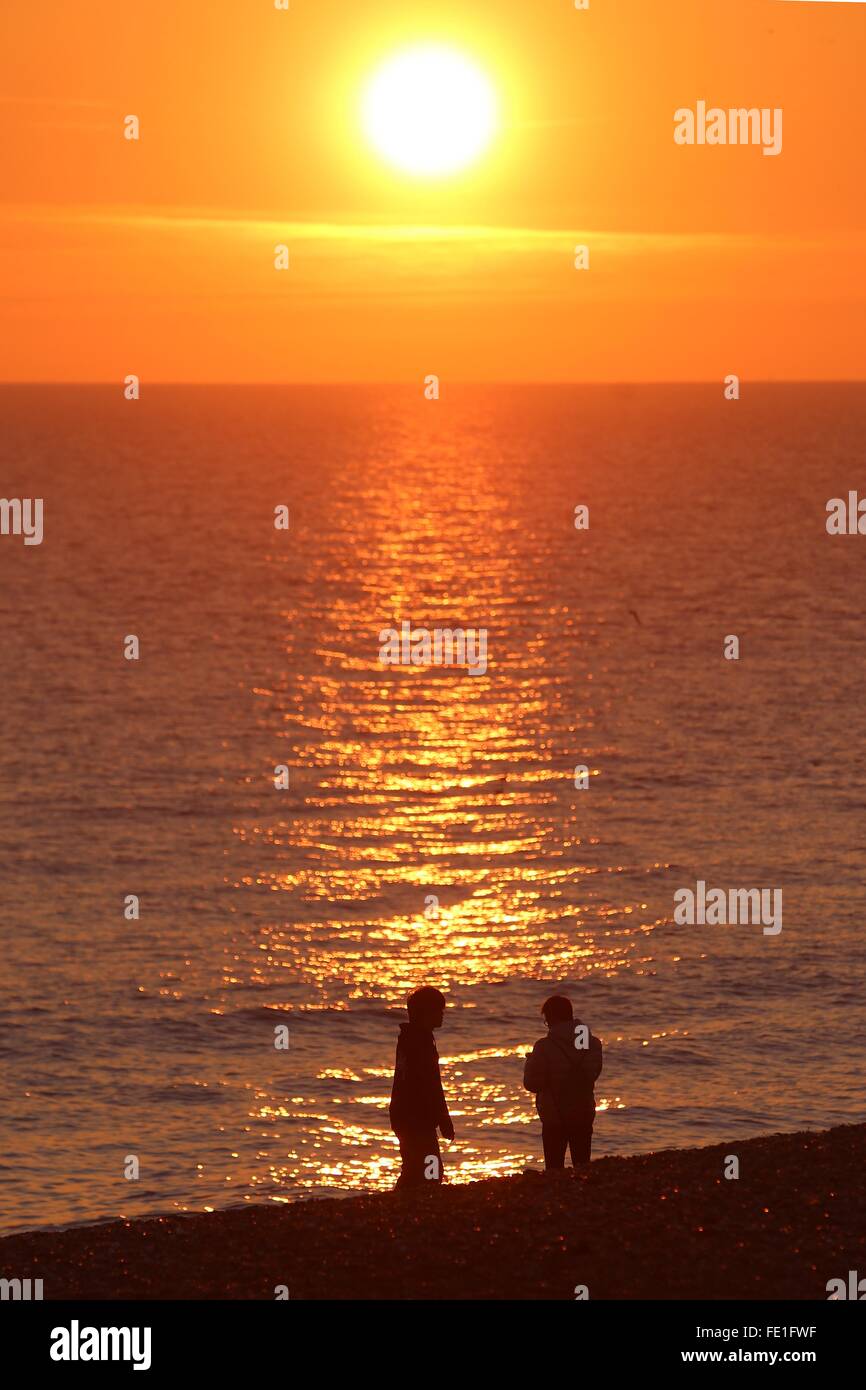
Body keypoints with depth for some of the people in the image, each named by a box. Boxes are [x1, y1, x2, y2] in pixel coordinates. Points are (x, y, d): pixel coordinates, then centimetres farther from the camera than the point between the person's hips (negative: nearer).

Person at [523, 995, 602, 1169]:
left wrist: (530, 1061, 5)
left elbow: (531, 1084, -14)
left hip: (555, 1117, -4)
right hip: (584, 1115, 5)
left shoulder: (545, 1047, -17)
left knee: (554, 1169, 2)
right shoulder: (593, 1044, -1)